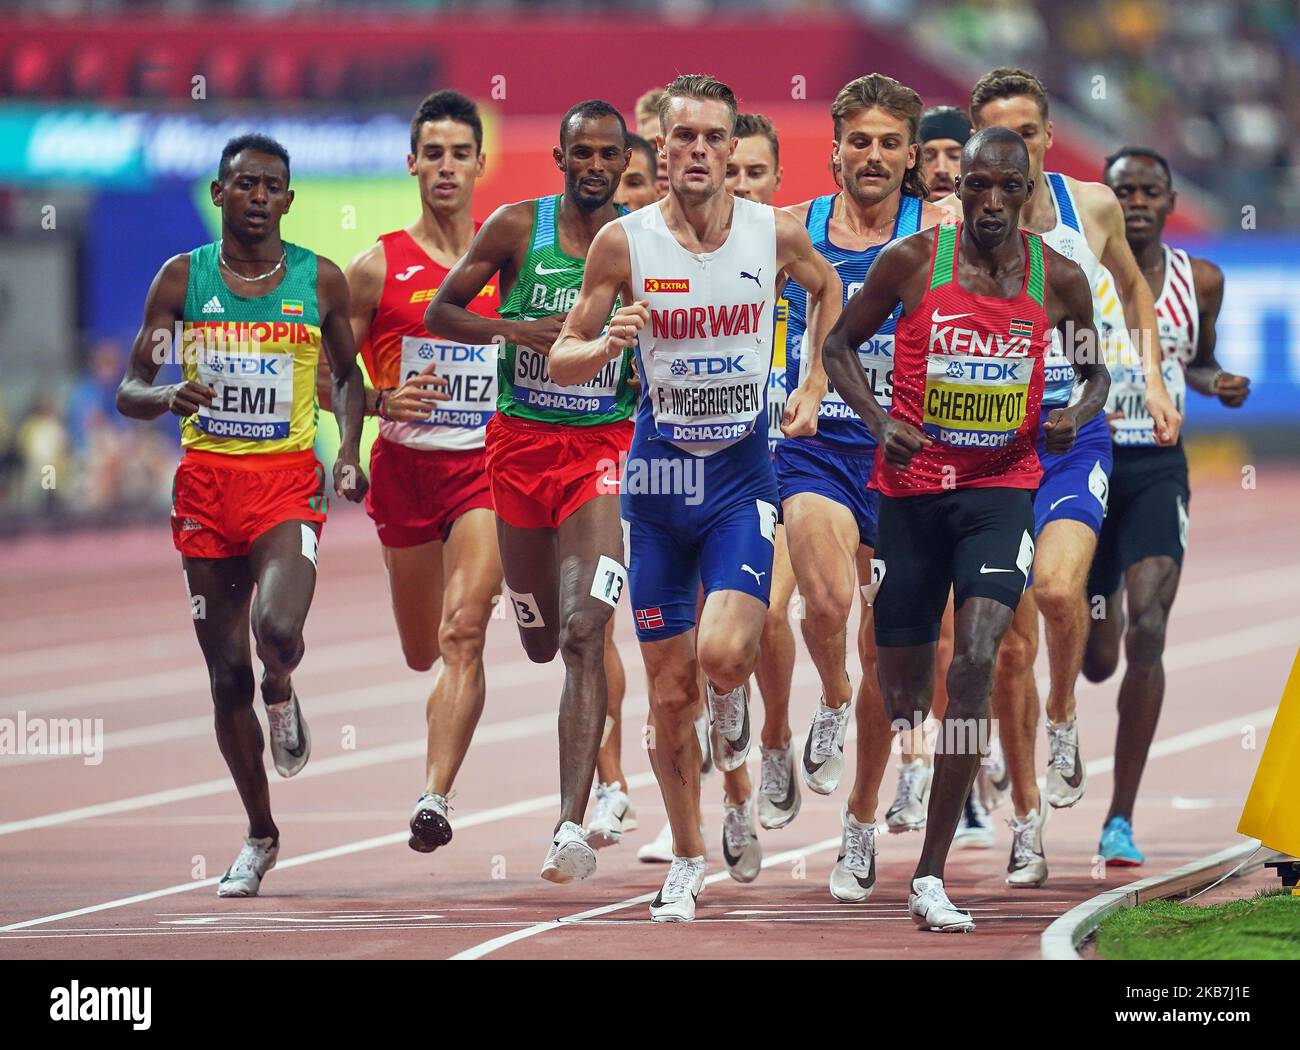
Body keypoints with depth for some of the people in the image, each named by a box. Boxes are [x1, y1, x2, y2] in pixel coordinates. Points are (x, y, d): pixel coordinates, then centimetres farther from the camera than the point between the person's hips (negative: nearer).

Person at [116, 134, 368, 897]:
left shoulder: (320, 281, 3)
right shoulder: (182, 278, 3)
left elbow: (349, 373, 16)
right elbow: (129, 391, 5)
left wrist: (350, 450, -1)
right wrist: (169, 397, -18)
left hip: (288, 477, -1)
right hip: (207, 480, 1)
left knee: (277, 629, -27)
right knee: (227, 672, 4)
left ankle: (283, 692, 12)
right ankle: (260, 837, 20)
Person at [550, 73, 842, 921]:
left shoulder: (775, 233, -5)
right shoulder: (625, 242, -6)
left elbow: (827, 287, 18)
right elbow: (562, 359, 0)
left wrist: (814, 390, 10)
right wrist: (608, 344, -22)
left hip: (742, 476, -1)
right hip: (660, 475, 1)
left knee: (724, 653, -22)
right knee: (670, 693, 5)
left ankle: (734, 698, 16)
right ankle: (688, 862, 23)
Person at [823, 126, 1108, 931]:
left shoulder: (1058, 280, 0)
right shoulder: (911, 262, -4)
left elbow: (1095, 368, 16)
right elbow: (841, 344, 7)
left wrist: (1081, 412, -7)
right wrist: (878, 418, -10)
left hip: (1002, 488, 0)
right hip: (913, 487, 0)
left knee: (976, 662, -19)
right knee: (904, 683, 6)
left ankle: (932, 877, -19)